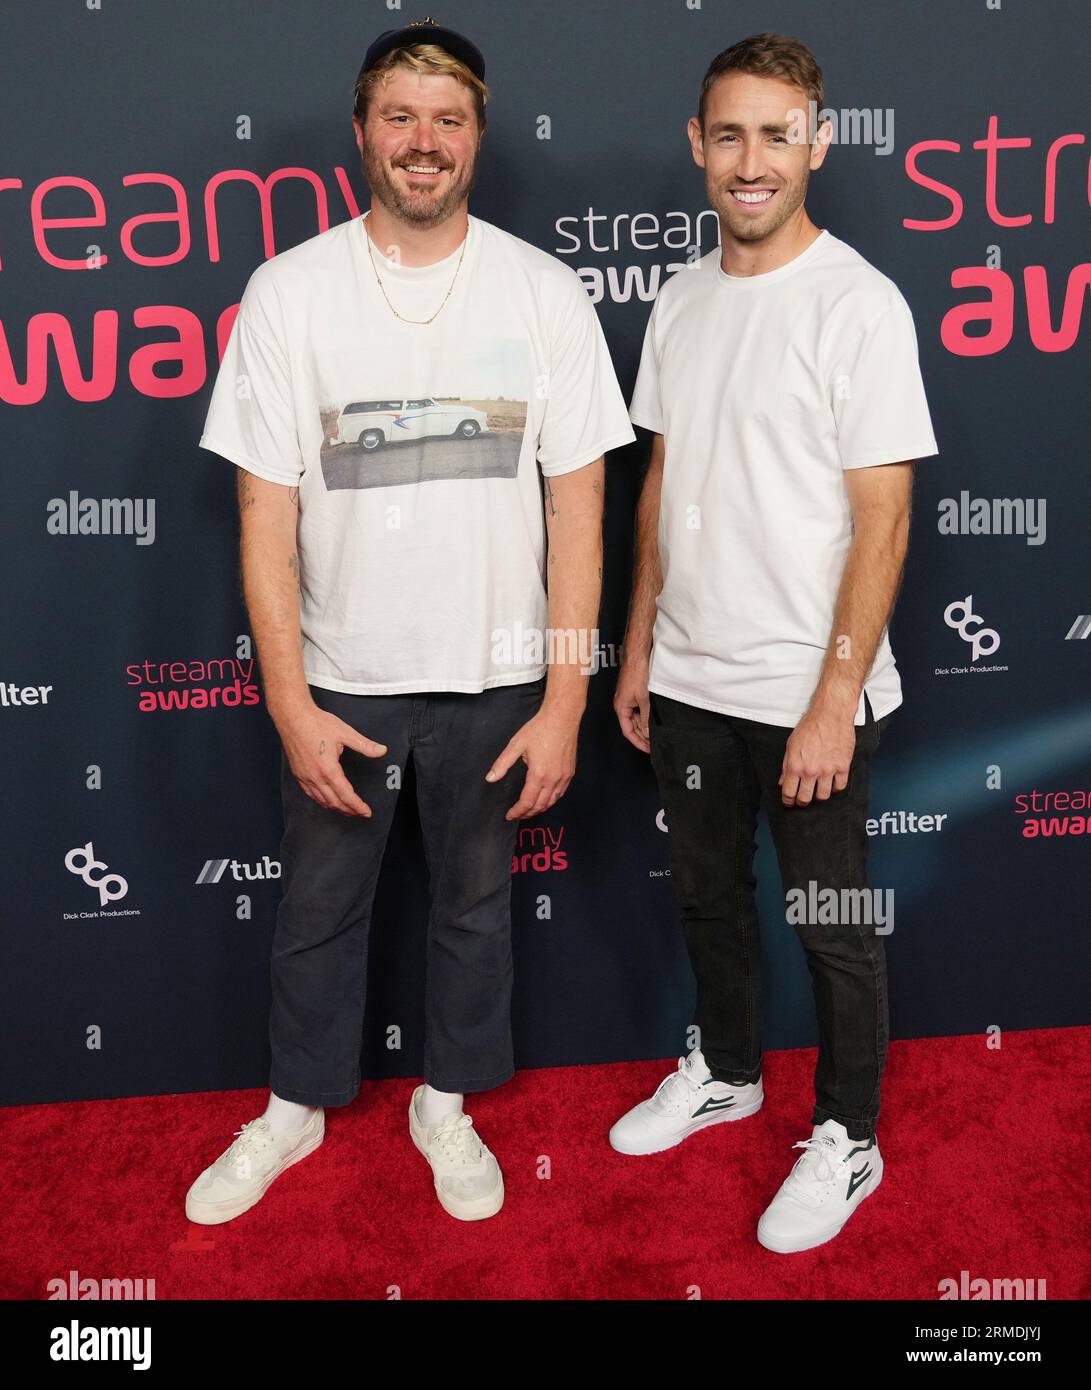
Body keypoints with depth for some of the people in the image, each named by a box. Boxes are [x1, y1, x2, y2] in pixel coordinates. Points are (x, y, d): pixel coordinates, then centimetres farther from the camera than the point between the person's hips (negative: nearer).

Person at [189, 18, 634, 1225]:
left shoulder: (544, 293, -5)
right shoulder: (289, 292, -6)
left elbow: (576, 506, -4)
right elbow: (267, 511, -6)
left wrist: (564, 702, -8)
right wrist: (290, 703, -9)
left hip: (494, 678, 0)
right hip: (341, 675, 0)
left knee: (475, 903, 17)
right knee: (317, 907, 17)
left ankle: (447, 1104, 40)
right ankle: (296, 1107, 40)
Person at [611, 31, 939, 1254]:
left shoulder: (859, 304, -13)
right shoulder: (681, 301, 7)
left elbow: (881, 519, -15)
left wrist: (833, 698, -19)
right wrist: (639, 649, 11)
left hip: (807, 690, -6)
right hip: (690, 679, 6)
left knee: (829, 924, 8)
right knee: (708, 894, 21)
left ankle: (847, 1137, 29)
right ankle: (725, 1071, 44)